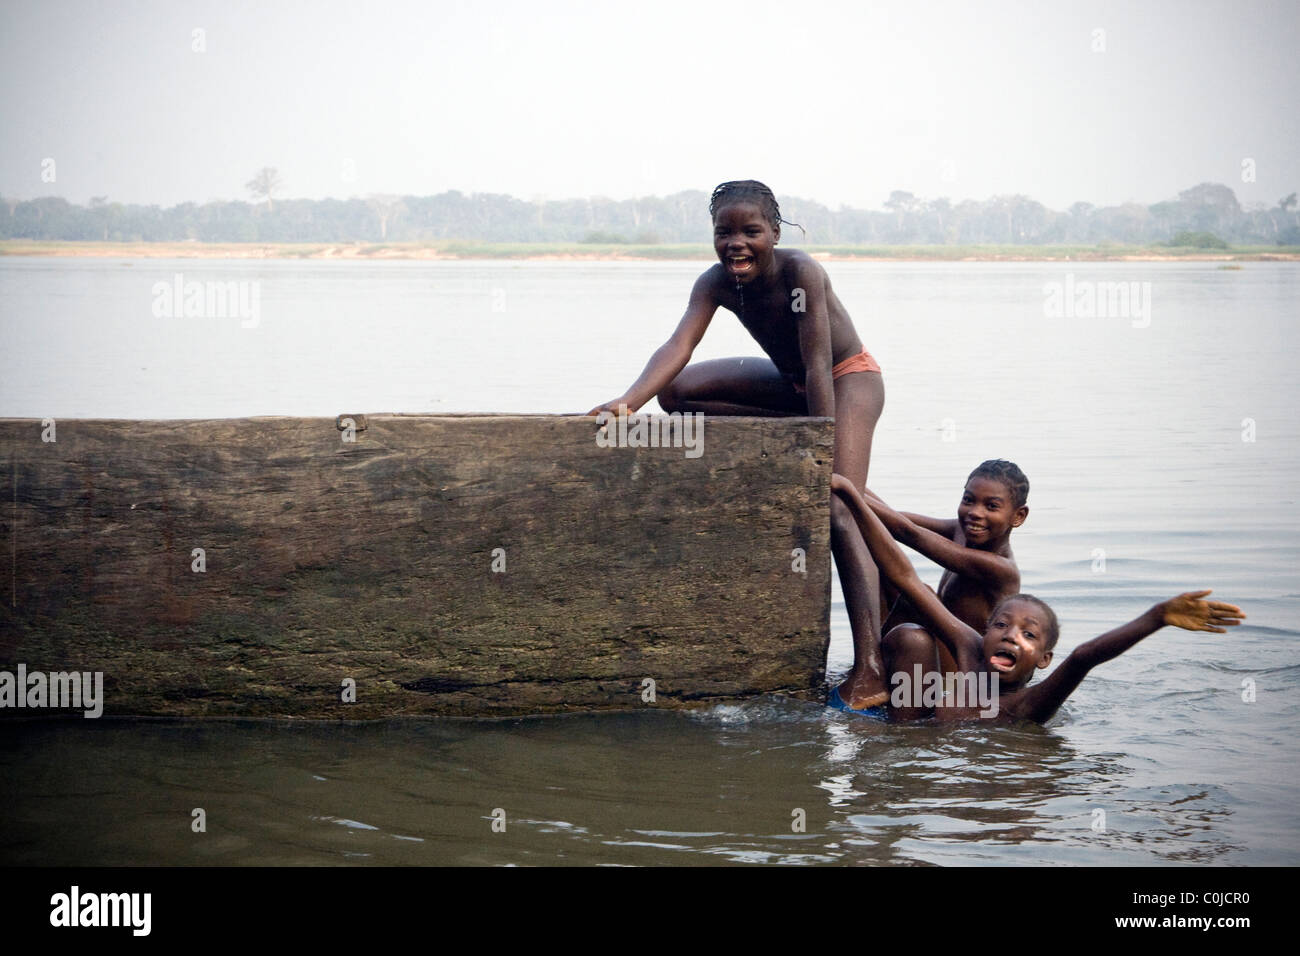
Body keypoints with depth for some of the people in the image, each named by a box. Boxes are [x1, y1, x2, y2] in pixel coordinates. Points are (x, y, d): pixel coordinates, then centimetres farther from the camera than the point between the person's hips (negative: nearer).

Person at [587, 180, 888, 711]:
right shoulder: (716, 283, -16)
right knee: (676, 391, -10)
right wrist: (628, 401, -48)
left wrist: (824, 459, -37)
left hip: (850, 378, -7)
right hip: (791, 385, 7)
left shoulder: (801, 272, -32)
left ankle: (870, 668, -34)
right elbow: (677, 347, -30)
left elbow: (818, 367, -34)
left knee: (836, 510, -25)